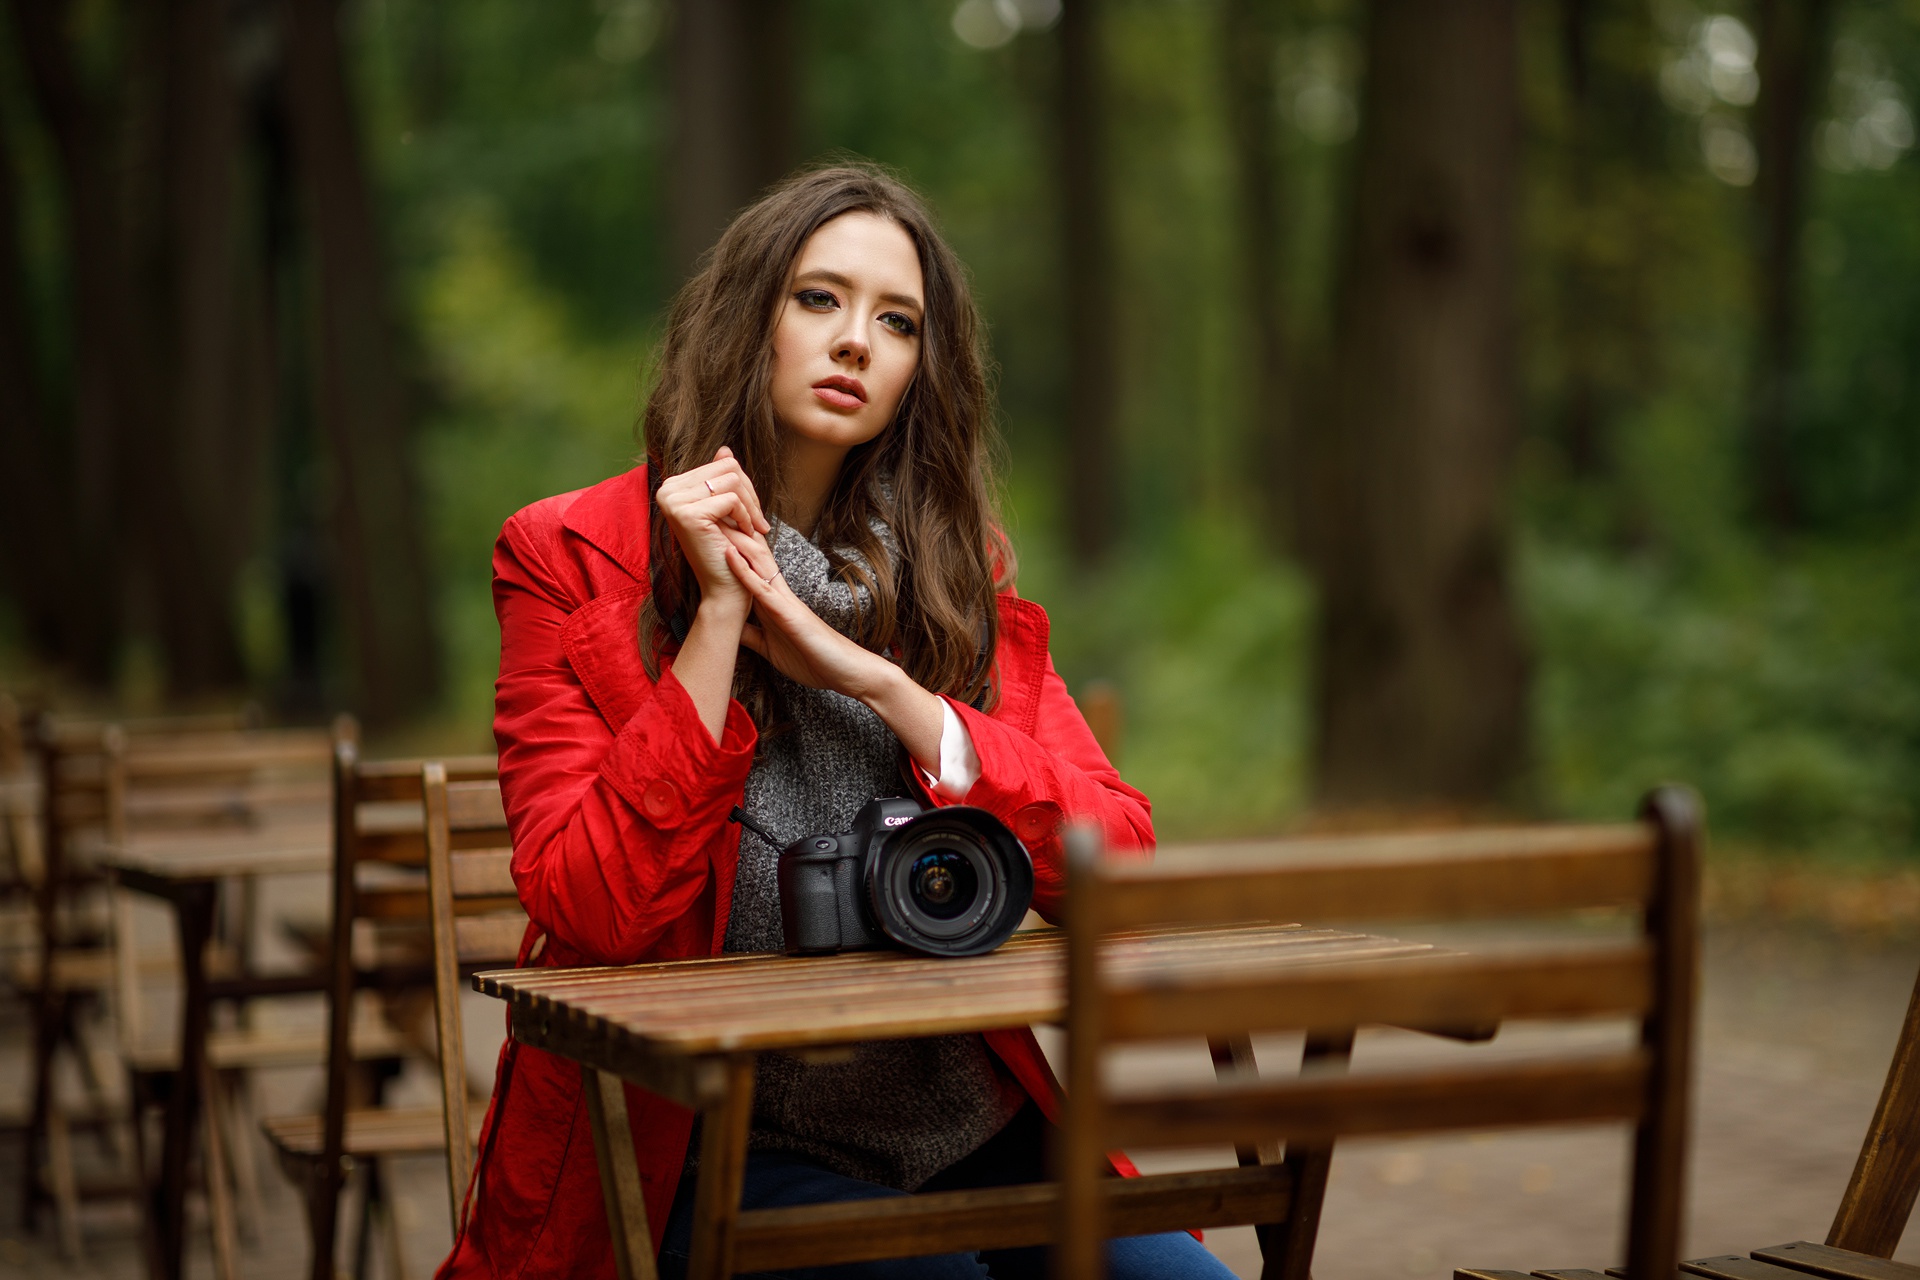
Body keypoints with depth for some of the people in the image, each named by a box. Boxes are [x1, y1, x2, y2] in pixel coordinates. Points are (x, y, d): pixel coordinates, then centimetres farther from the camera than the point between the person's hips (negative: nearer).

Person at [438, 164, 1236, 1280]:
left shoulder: (960, 569, 10)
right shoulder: (571, 559, 0)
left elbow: (1121, 867, -3)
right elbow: (594, 912, -12)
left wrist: (876, 678, -11)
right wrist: (717, 616, -14)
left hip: (967, 1130, 4)